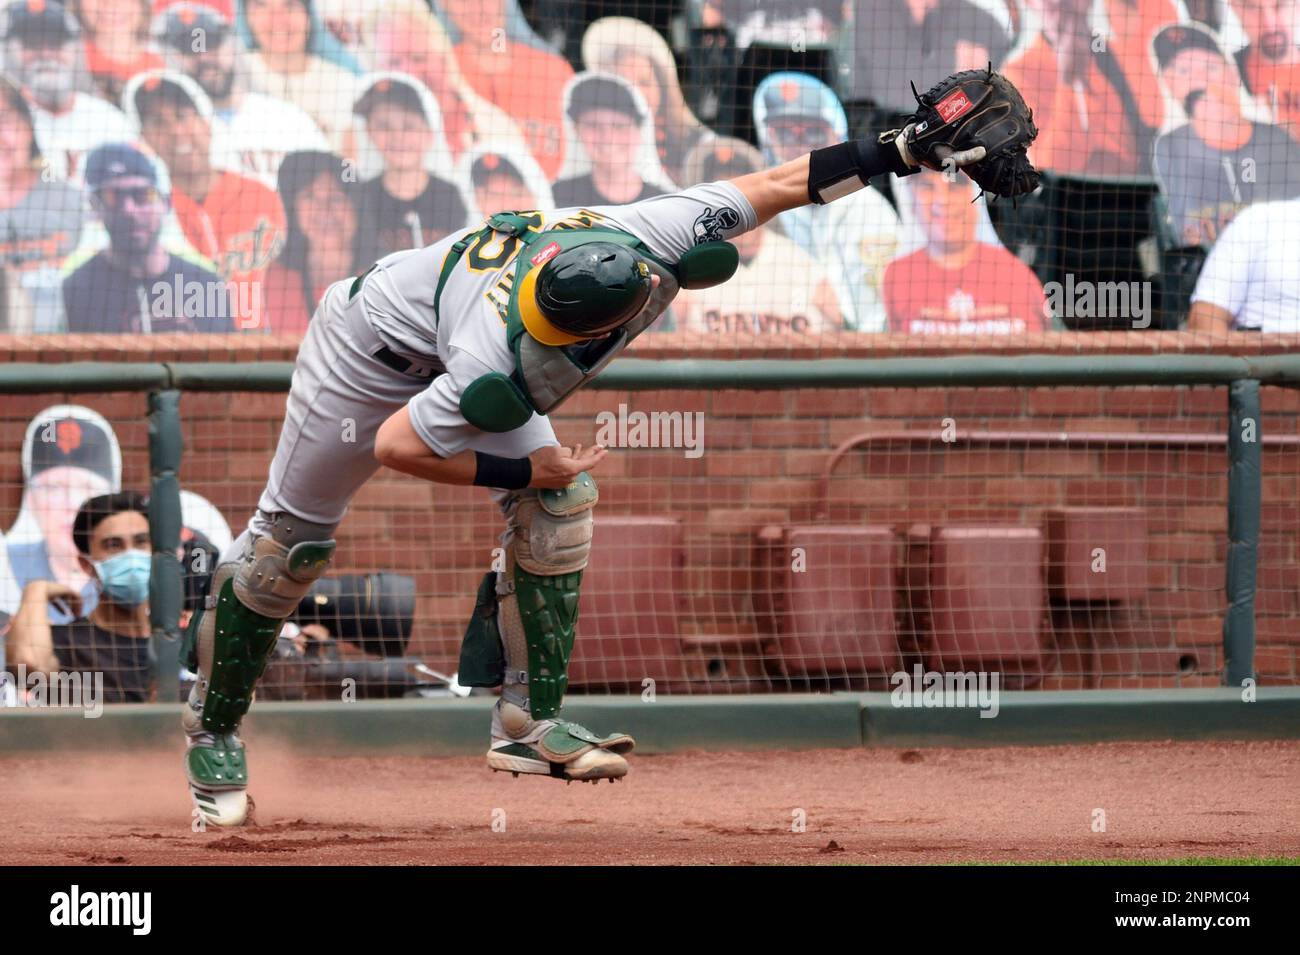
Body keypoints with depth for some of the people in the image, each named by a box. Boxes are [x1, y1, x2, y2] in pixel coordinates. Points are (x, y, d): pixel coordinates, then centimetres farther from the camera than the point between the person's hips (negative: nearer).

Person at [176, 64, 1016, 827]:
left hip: (445, 340, 7)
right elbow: (394, 446, -34)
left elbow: (773, 187, -20)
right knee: (293, 542, 2)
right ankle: (214, 726, 21)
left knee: (559, 501, -7)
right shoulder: (506, 369, -46)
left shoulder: (650, 237, -32)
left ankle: (530, 722, -2)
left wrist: (900, 151, -23)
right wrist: (521, 469, -28)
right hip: (372, 346, -7)